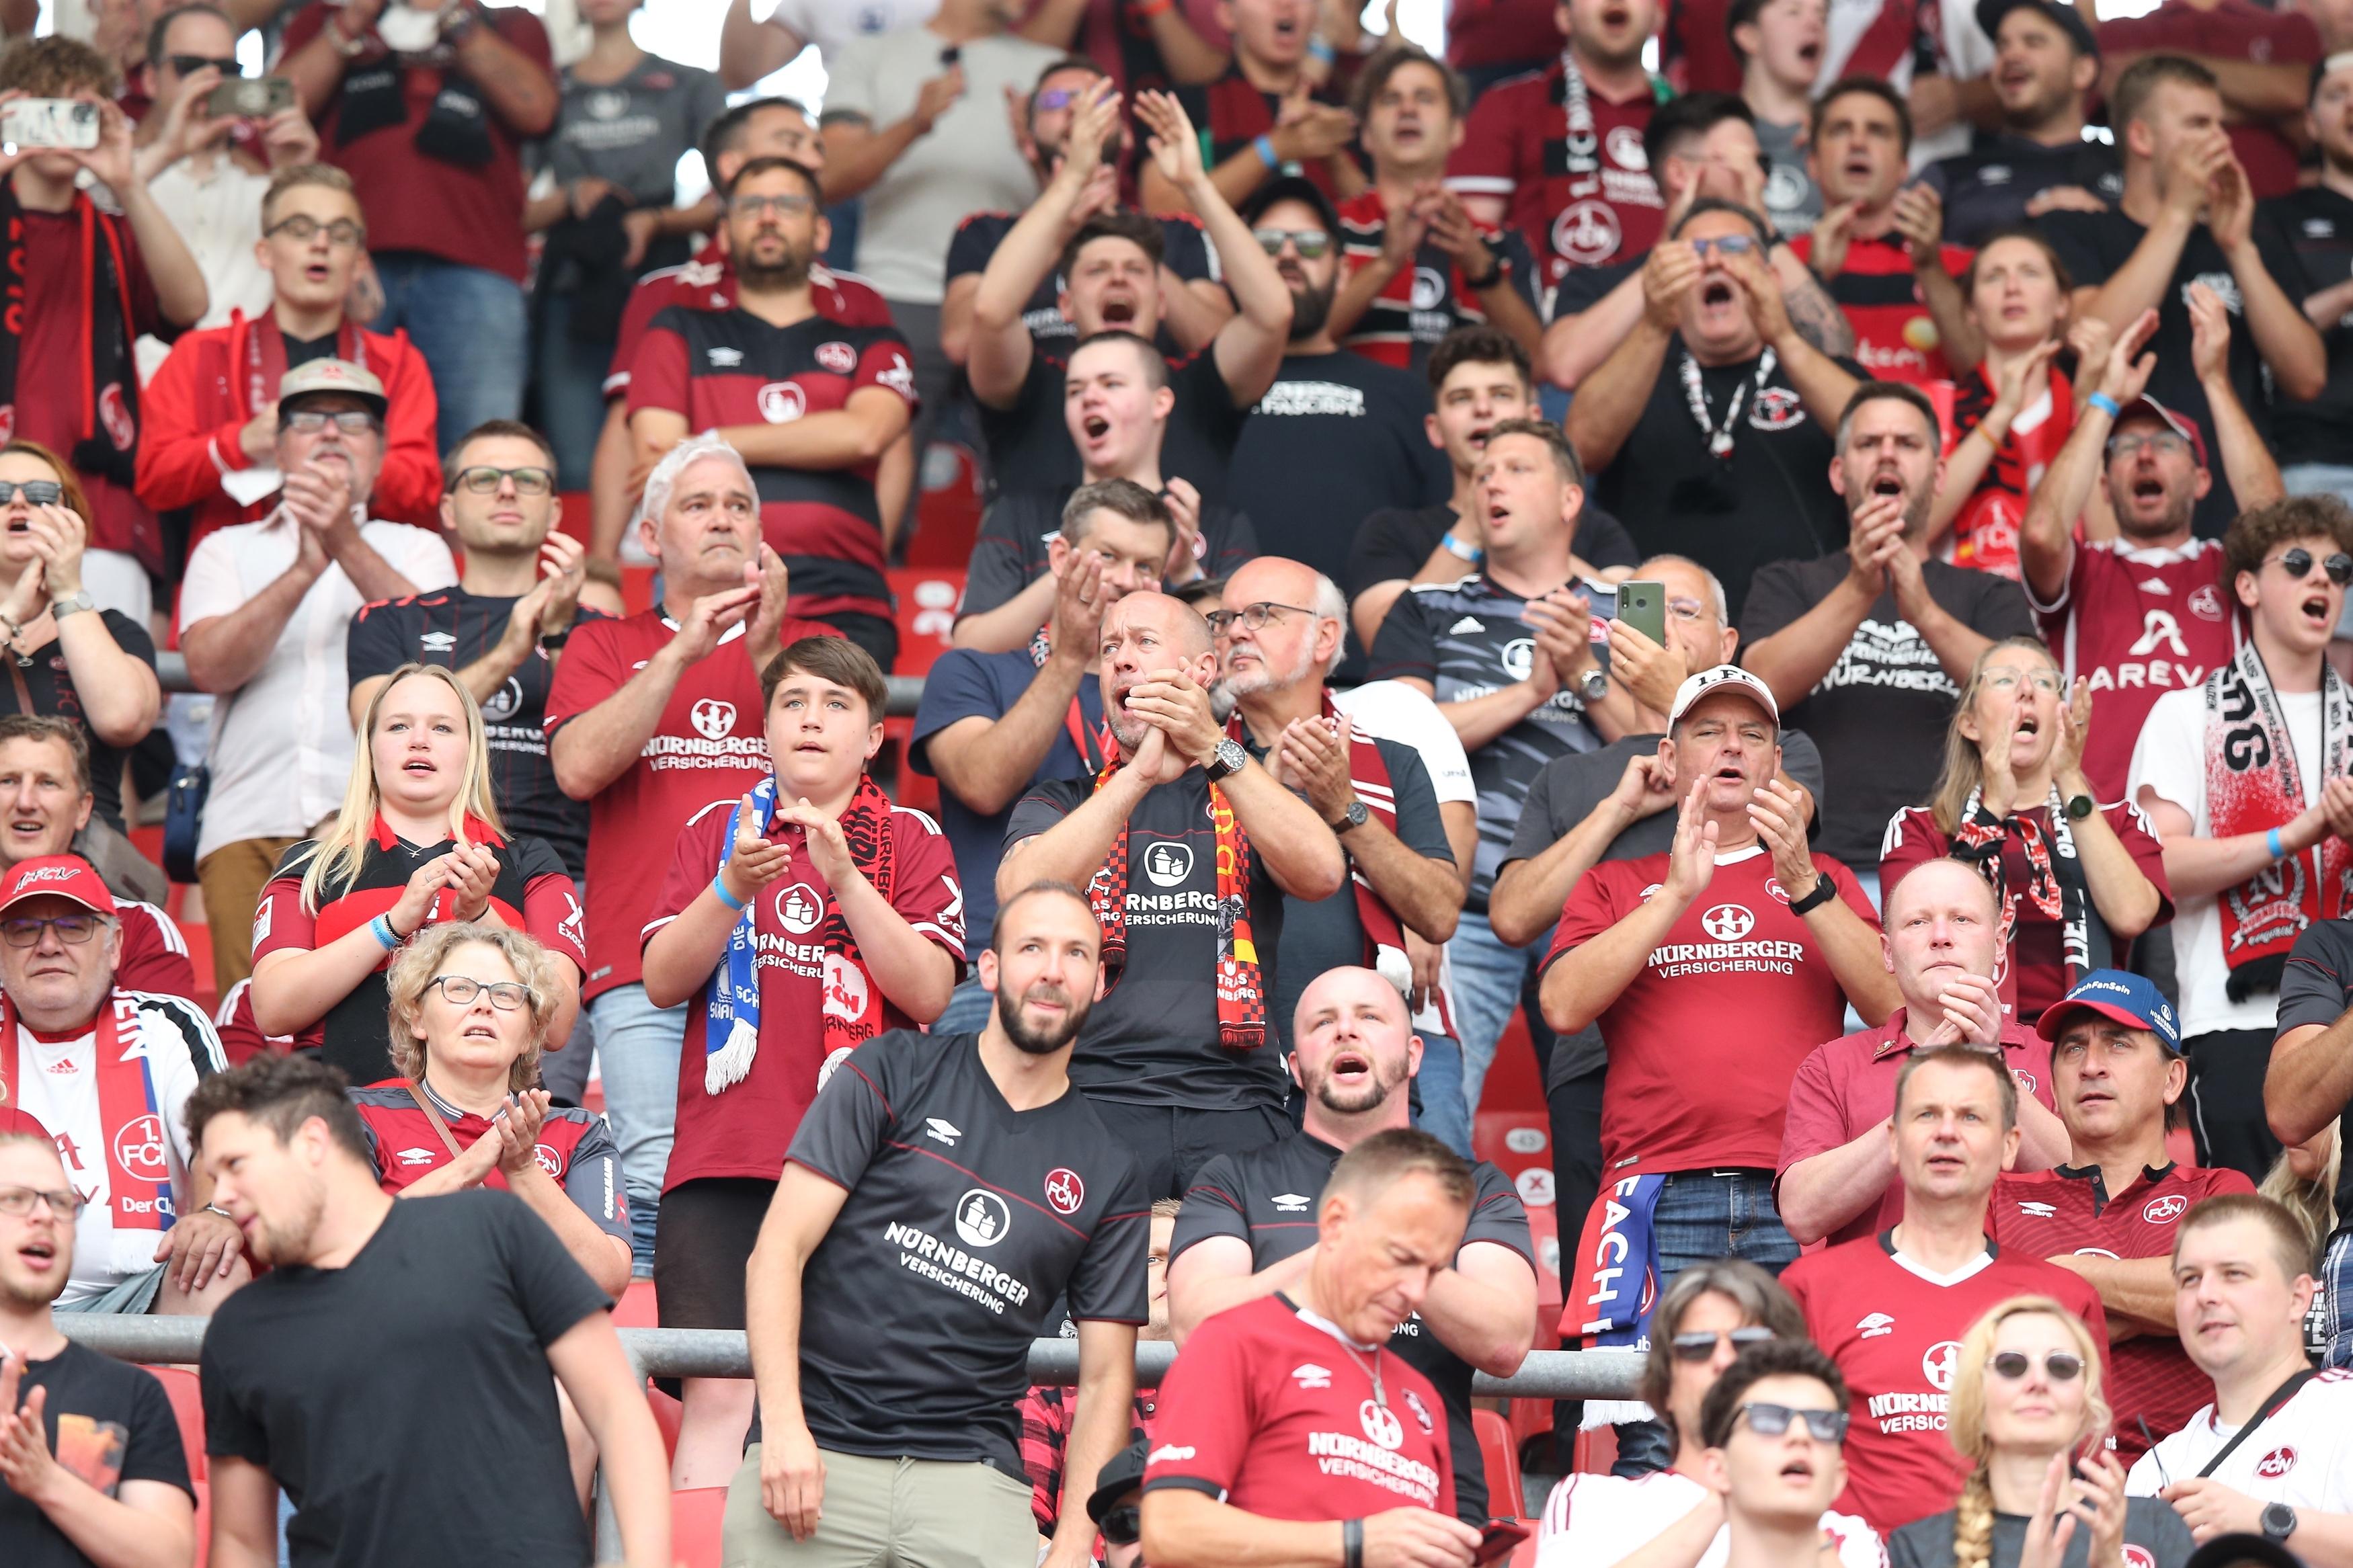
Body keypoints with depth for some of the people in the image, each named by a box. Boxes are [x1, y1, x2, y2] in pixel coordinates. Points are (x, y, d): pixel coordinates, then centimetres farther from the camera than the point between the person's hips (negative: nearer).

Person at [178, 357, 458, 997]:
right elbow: (209, 665, 2)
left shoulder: (416, 550, 21)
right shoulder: (227, 551, 22)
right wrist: (303, 572, -11)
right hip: (250, 825, 1)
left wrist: (347, 545, -15)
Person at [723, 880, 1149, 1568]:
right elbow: (779, 1252, 1)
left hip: (972, 1474, 1)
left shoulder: (1110, 1171, 13)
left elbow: (1106, 1380, 12)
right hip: (816, 1453, -1)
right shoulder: (894, 1074, 7)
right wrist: (783, 1424, -12)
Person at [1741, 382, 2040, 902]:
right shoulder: (1788, 586, 20)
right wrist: (1859, 591, -15)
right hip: (1821, 870, -1)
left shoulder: (1990, 598, 20)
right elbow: (1763, 686, -1)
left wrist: (1925, 614, -16)